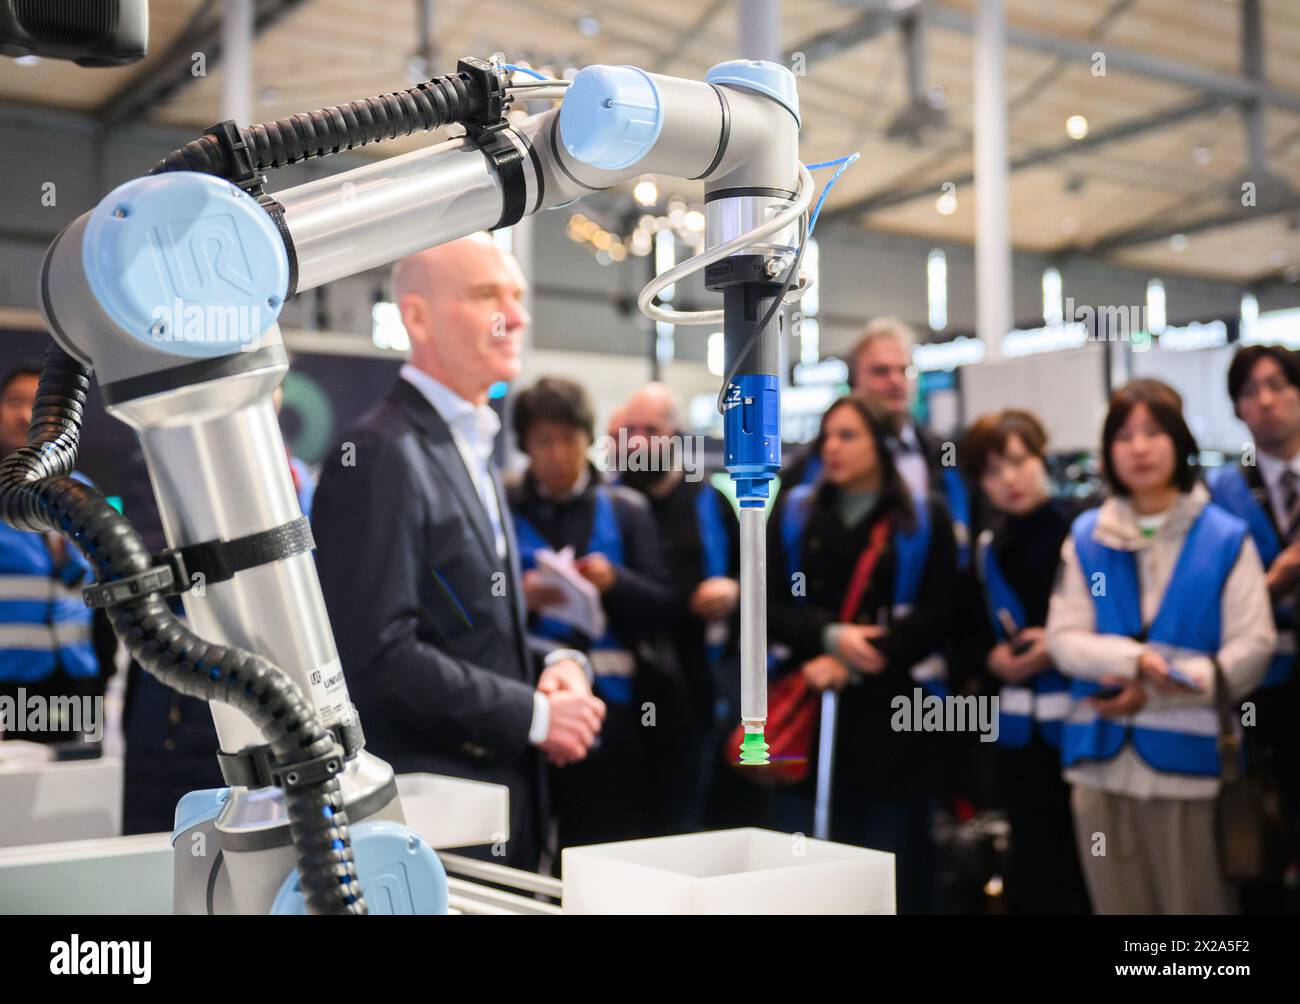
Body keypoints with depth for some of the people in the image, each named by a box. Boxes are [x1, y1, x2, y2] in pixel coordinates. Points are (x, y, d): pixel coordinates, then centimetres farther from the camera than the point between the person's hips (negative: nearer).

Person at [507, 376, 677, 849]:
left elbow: (662, 606, 5)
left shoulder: (625, 509, 11)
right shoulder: (505, 510, 7)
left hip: (617, 716, 1)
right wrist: (521, 597, -16)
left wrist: (615, 581, -13)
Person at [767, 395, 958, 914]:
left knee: (896, 866, 3)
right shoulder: (793, 513, 12)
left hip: (893, 714, -2)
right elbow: (769, 606, 3)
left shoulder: (925, 519, 5)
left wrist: (851, 662, -13)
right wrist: (831, 635, -15)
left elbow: (935, 615, -5)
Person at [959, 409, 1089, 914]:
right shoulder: (986, 551, 11)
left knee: (1087, 868, 2)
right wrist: (993, 657, -1)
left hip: (1080, 724, -5)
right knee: (1032, 868, 11)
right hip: (1019, 731, 5)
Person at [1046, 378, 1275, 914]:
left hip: (1191, 756, -2)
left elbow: (1252, 648, -7)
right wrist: (1133, 658, -17)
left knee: (1196, 903, 3)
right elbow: (1063, 638, 1)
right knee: (1117, 903, 11)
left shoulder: (1225, 538, 0)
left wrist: (1157, 690, -15)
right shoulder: (1086, 538, 8)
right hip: (1104, 761, 3)